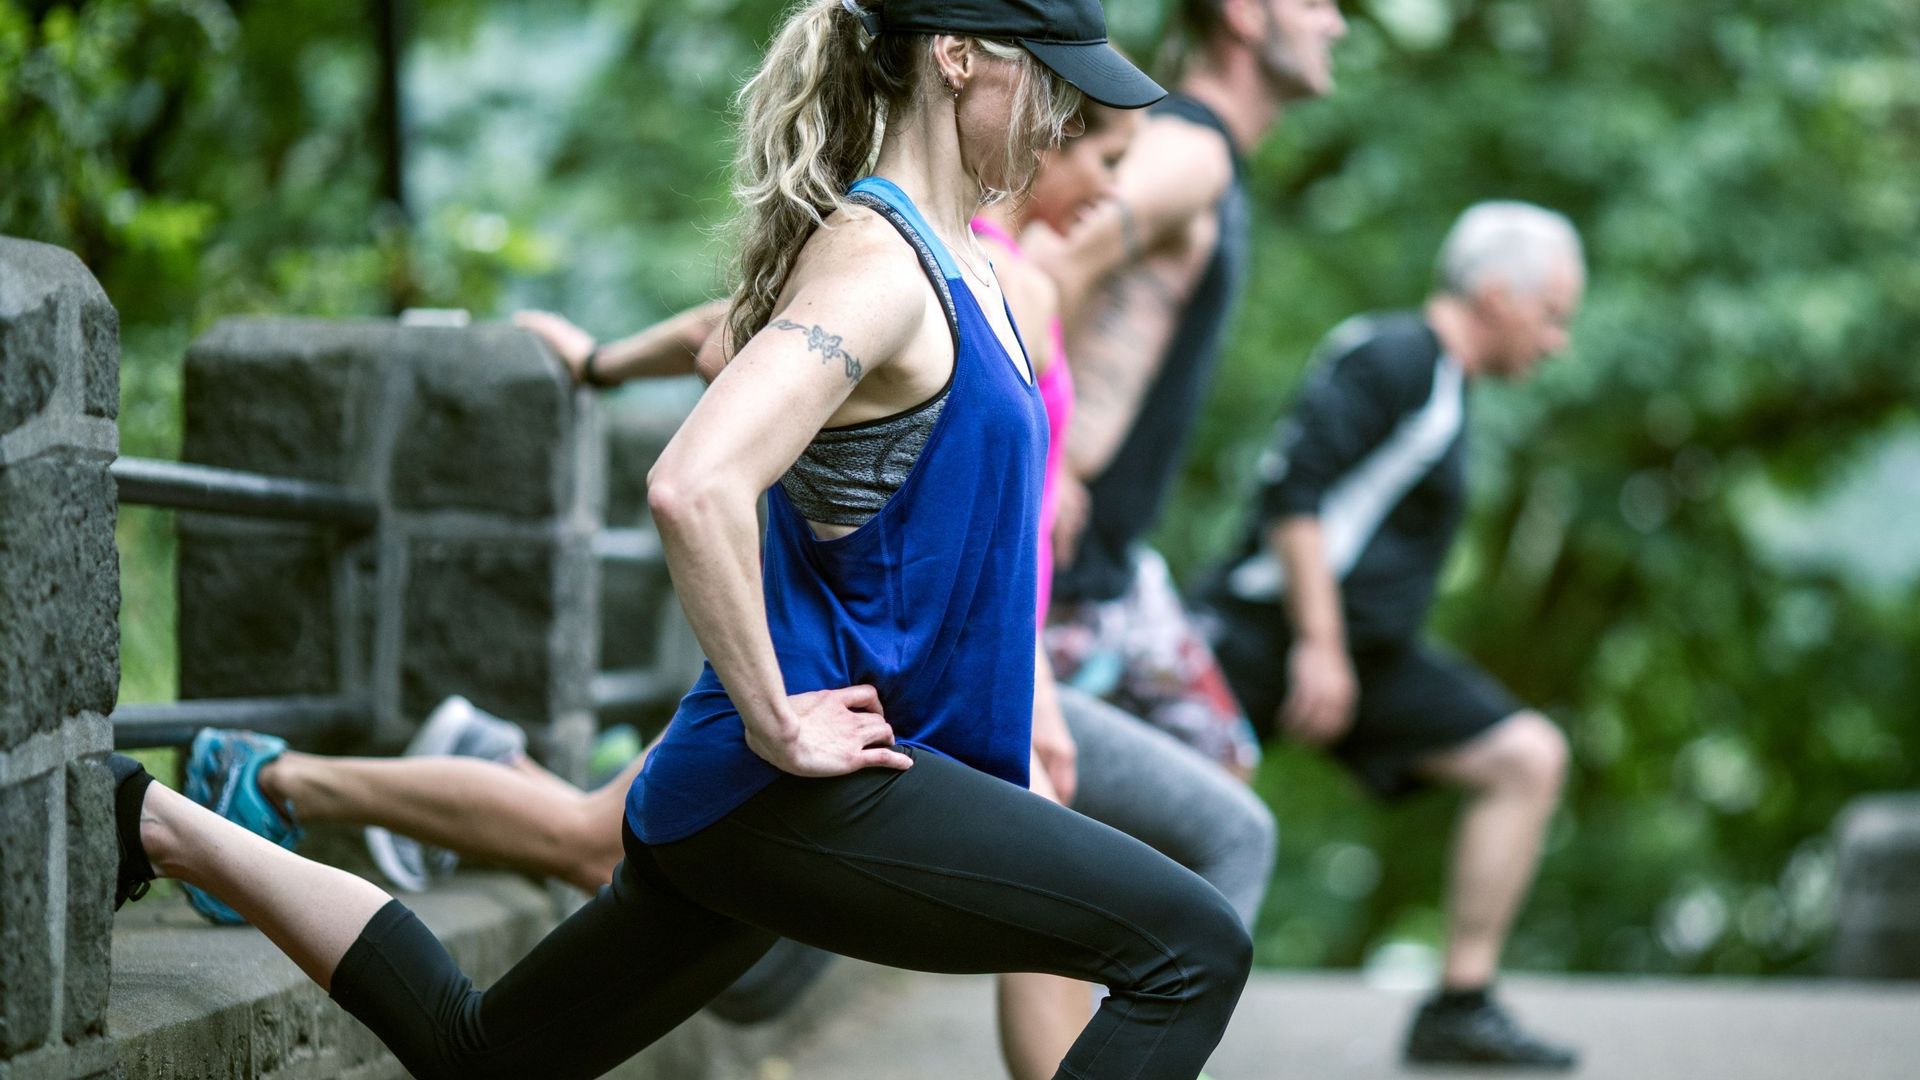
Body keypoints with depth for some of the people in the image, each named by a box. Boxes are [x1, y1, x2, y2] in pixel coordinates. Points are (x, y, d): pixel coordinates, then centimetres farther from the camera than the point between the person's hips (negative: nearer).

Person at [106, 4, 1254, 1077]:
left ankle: (163, 825, 26)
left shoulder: (960, 263, 13)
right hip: (802, 797, -10)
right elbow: (693, 490, -32)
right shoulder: (874, 264, -18)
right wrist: (776, 724, -24)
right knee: (1192, 948, -16)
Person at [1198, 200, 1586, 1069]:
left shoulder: (1444, 387, 18)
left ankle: (1461, 1008, 0)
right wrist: (1317, 646, -23)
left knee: (1528, 756, 0)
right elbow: (1295, 489, -21)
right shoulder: (1391, 359, -12)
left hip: (1366, 652, 9)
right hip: (1267, 637, -9)